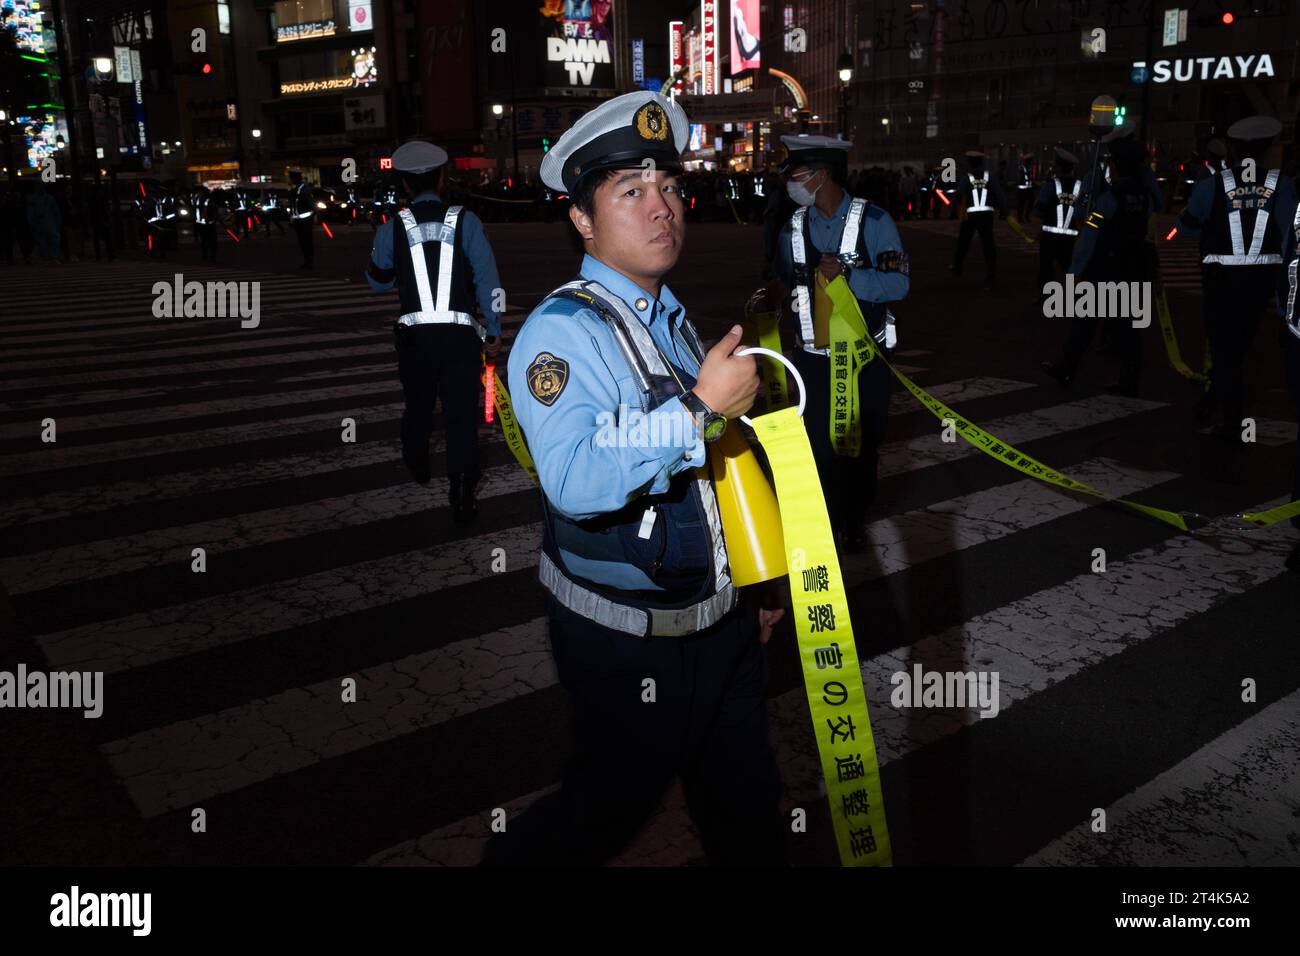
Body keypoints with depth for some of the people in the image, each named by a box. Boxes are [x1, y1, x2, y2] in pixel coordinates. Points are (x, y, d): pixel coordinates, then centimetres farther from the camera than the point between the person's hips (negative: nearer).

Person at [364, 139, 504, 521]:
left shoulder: (393, 227, 3)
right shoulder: (465, 221, -1)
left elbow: (378, 281, 15)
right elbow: (487, 278, -4)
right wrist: (493, 332, 3)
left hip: (415, 335, 2)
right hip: (461, 335, -2)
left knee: (418, 404, 23)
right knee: (461, 414, 0)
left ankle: (418, 465, 46)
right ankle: (461, 496, -6)